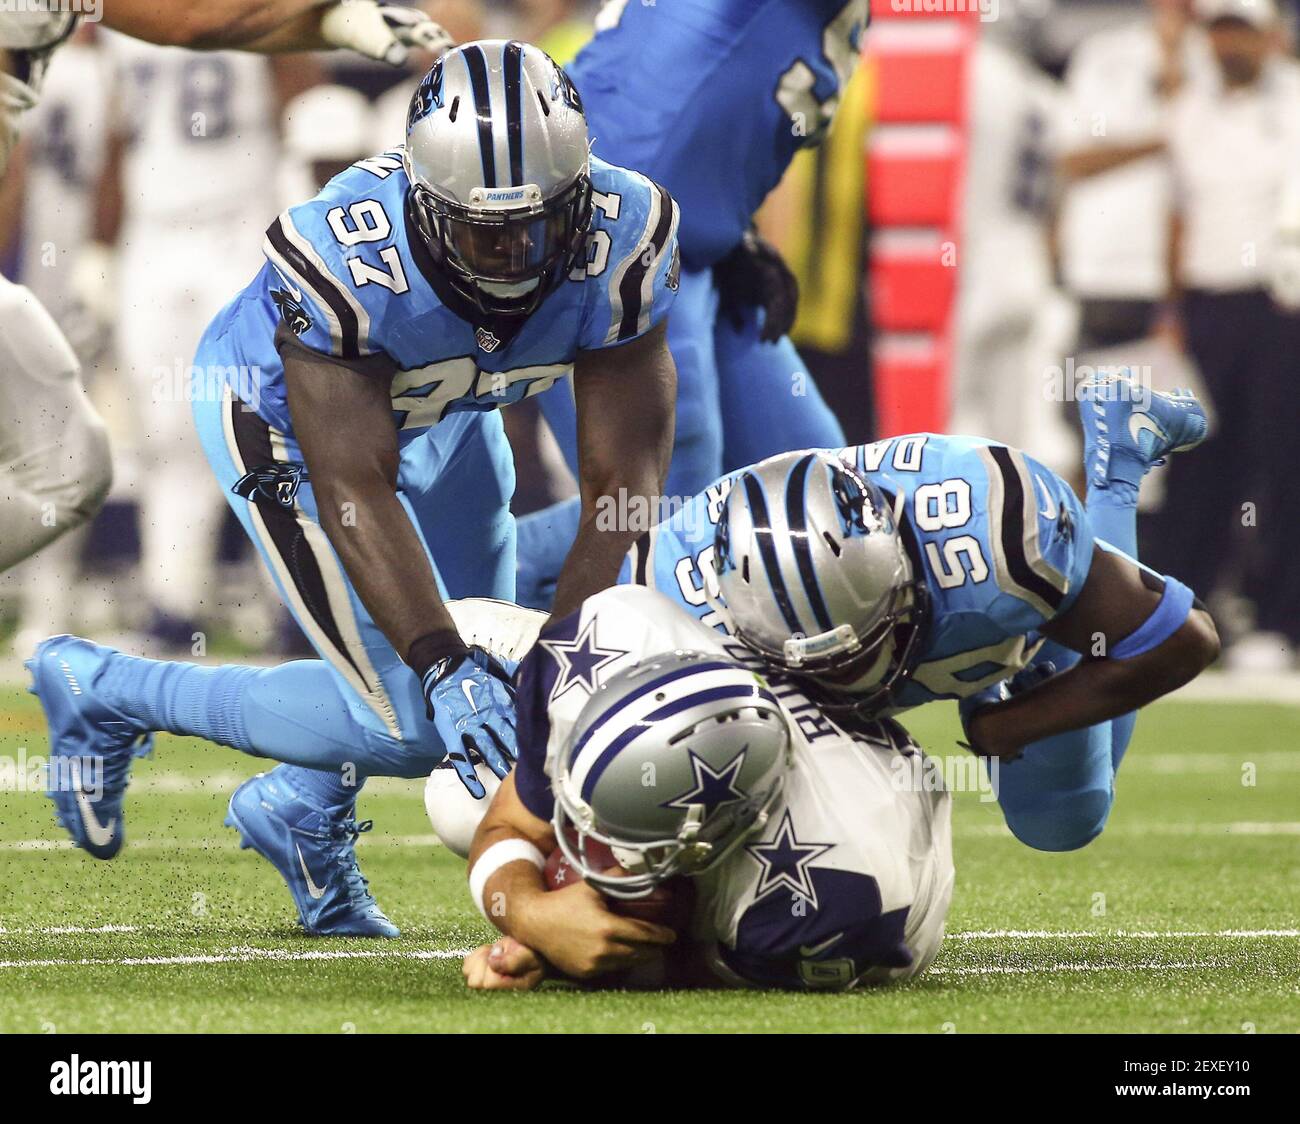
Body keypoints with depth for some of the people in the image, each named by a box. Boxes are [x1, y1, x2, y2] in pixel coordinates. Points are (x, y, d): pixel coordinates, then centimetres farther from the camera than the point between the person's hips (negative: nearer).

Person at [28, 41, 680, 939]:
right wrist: (447, 668, -46)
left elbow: (623, 479, -27)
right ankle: (103, 691, 5)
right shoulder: (344, 258, -43)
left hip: (440, 414, 5)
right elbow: (354, 493, -39)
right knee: (411, 722, -11)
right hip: (283, 417, -5)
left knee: (484, 658, 14)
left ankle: (303, 808, 40)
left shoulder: (625, 244, -31)